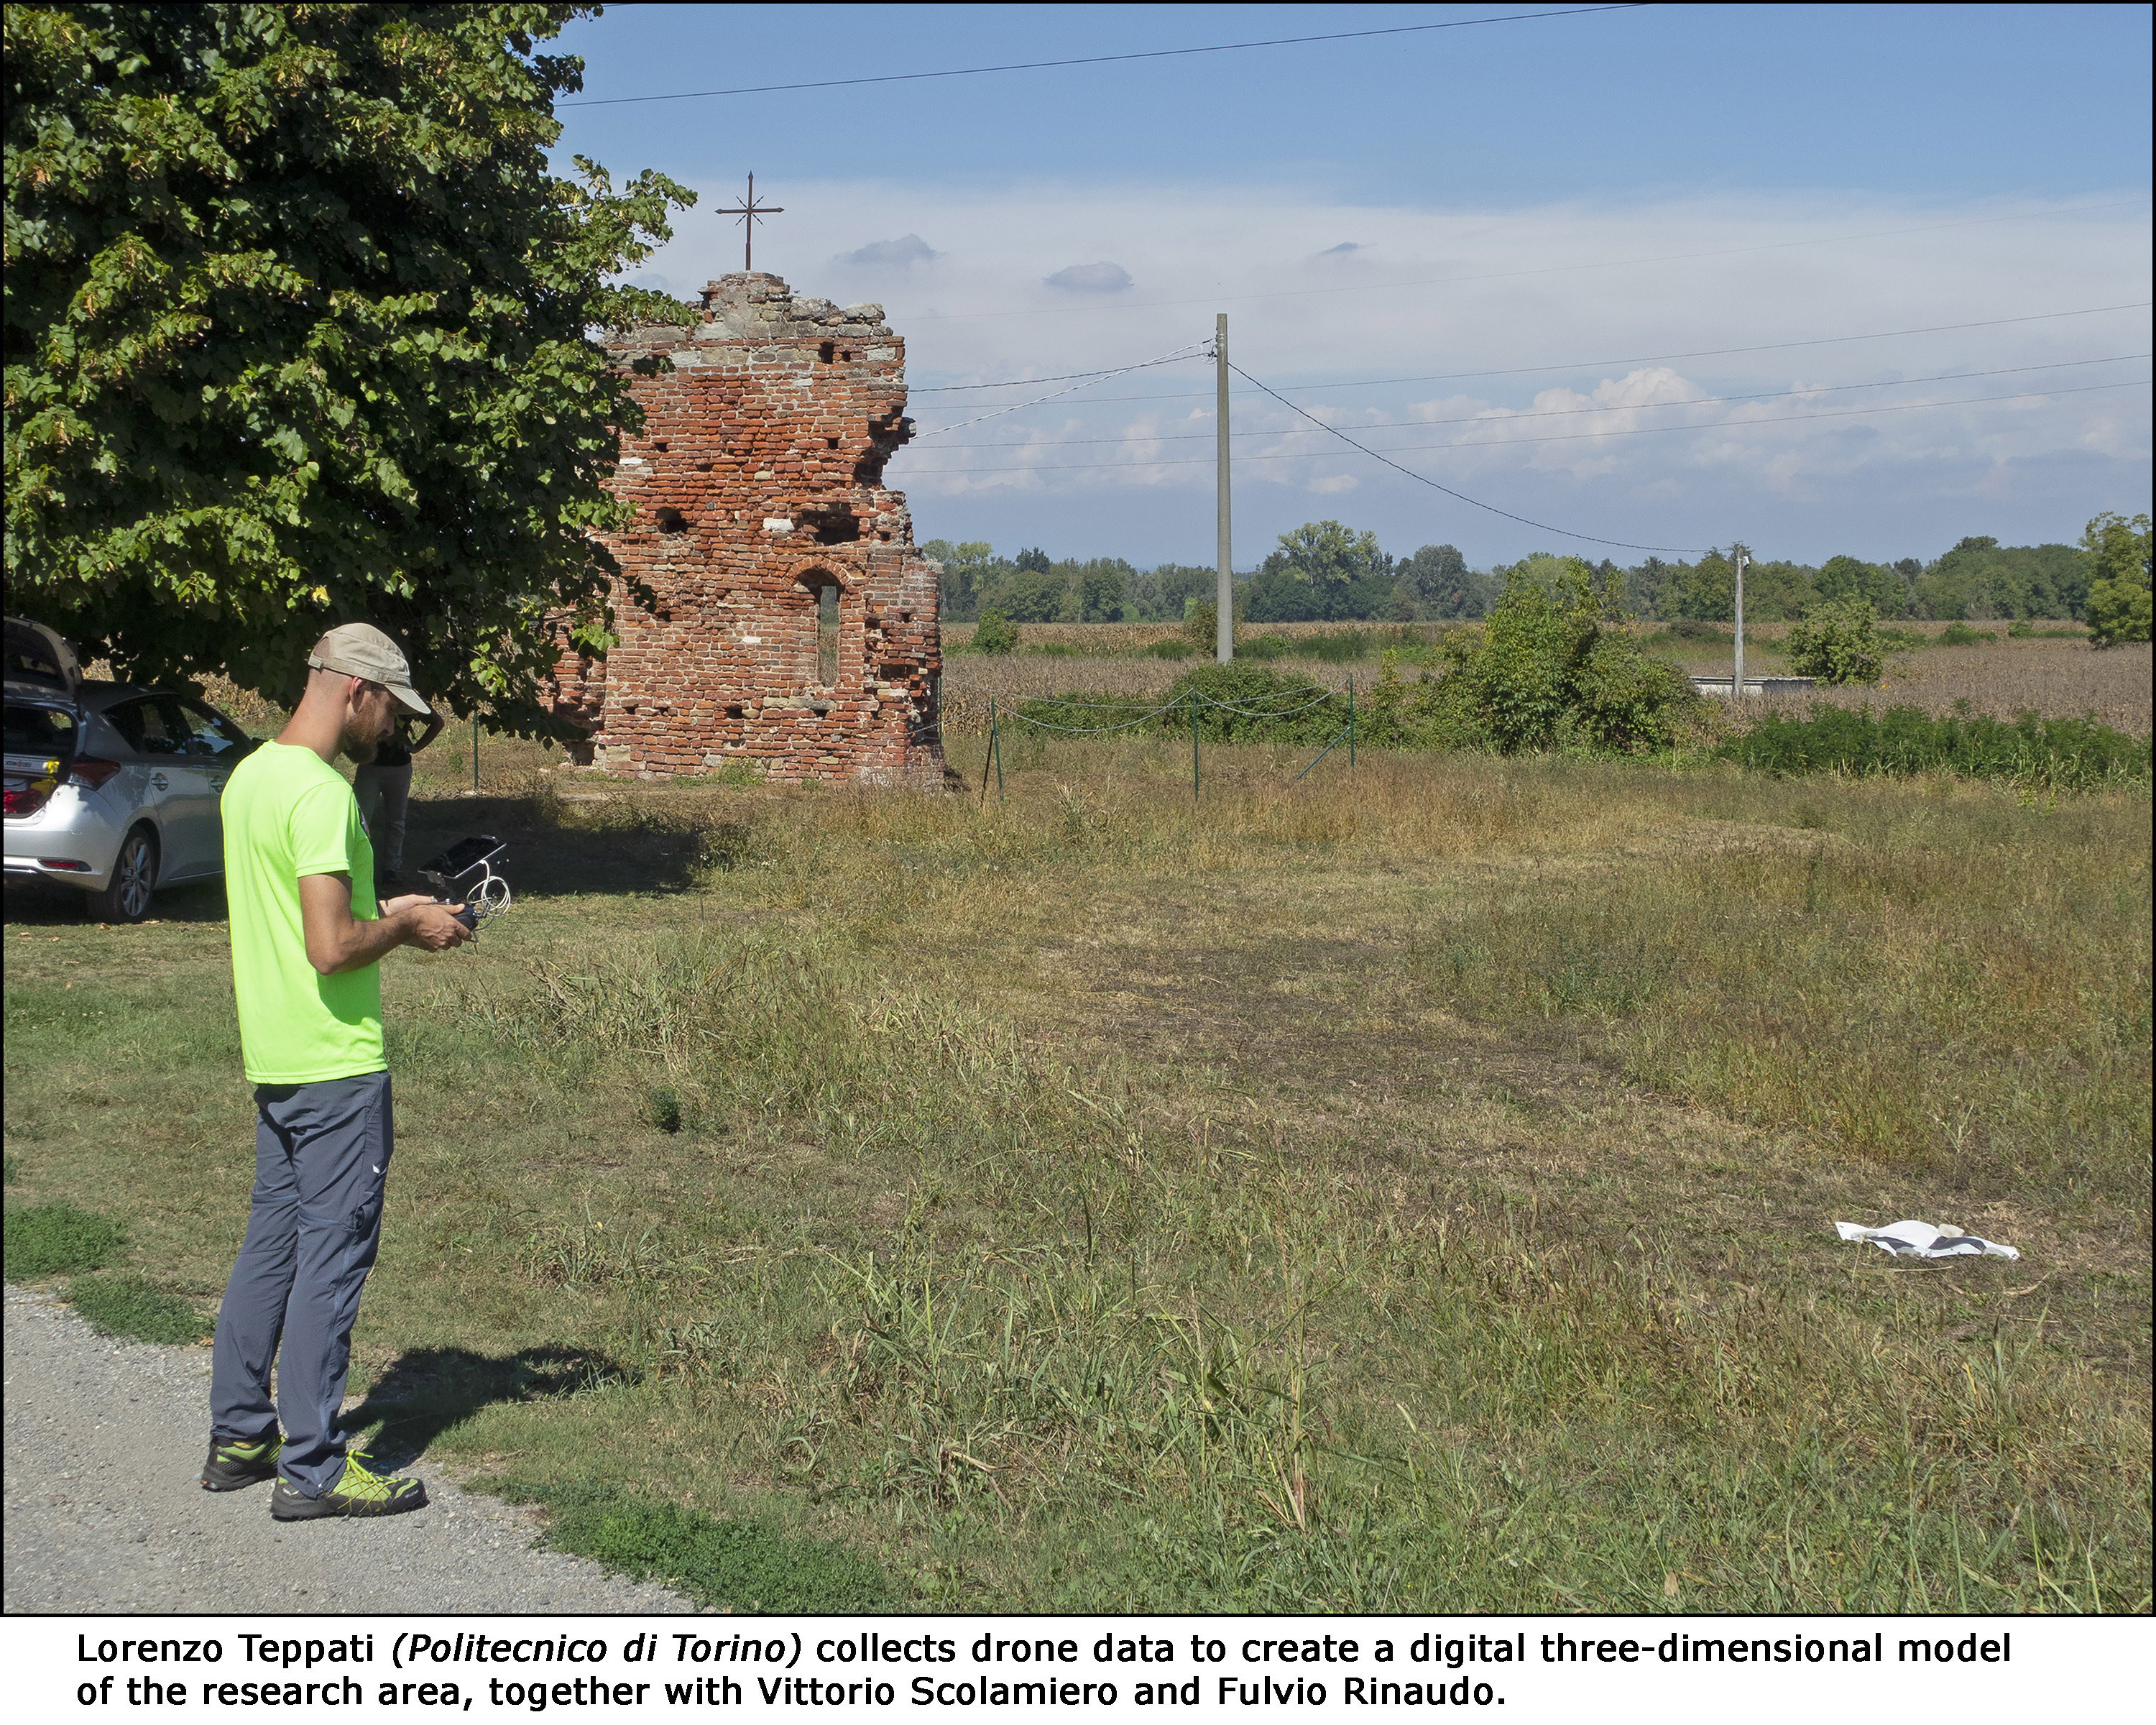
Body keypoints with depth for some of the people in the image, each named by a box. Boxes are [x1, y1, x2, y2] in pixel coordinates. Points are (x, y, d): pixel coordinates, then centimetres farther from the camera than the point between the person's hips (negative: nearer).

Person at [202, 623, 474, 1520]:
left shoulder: (249, 776, 11)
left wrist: (377, 909, 14)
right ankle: (311, 1468, 4)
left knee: (271, 1245, 16)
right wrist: (406, 927, -9)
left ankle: (238, 1438, 24)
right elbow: (332, 949, -25)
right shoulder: (322, 793, -20)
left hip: (274, 1059, 9)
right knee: (332, 1256, -2)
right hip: (337, 1065, -9)